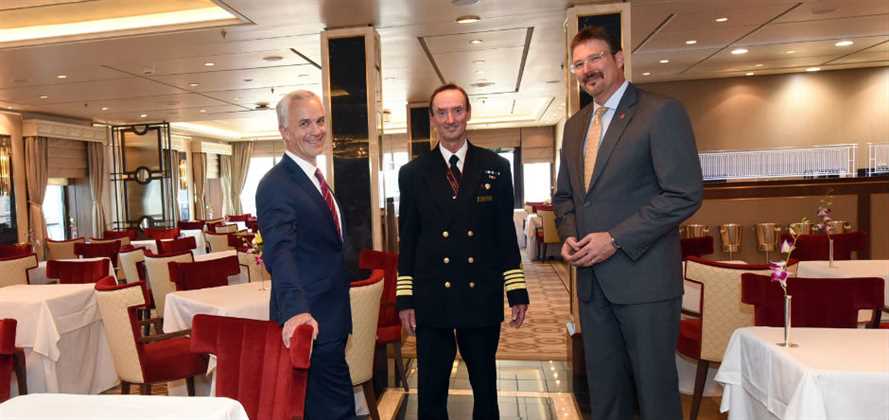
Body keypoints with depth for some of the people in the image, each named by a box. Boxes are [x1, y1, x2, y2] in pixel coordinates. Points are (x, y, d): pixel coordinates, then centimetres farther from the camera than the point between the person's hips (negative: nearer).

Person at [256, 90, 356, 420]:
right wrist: (295, 309, -45)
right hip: (306, 321, -9)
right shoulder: (276, 186, -18)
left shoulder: (315, 178, 13)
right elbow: (279, 253, -31)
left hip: (331, 318, 9)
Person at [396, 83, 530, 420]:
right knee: (431, 391, 11)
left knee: (485, 386, 15)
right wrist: (404, 298, 1)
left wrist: (517, 290, 2)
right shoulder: (412, 173, 4)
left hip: (483, 297, 1)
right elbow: (407, 240, 4)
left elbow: (506, 234, 5)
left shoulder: (496, 167, 5)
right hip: (431, 300, 0)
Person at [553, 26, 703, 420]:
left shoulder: (662, 112, -7)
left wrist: (615, 239, -17)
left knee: (655, 388, 7)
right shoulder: (575, 125, 14)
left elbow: (685, 194, -14)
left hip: (643, 277, -6)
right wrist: (568, 236, 1)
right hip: (592, 281, 6)